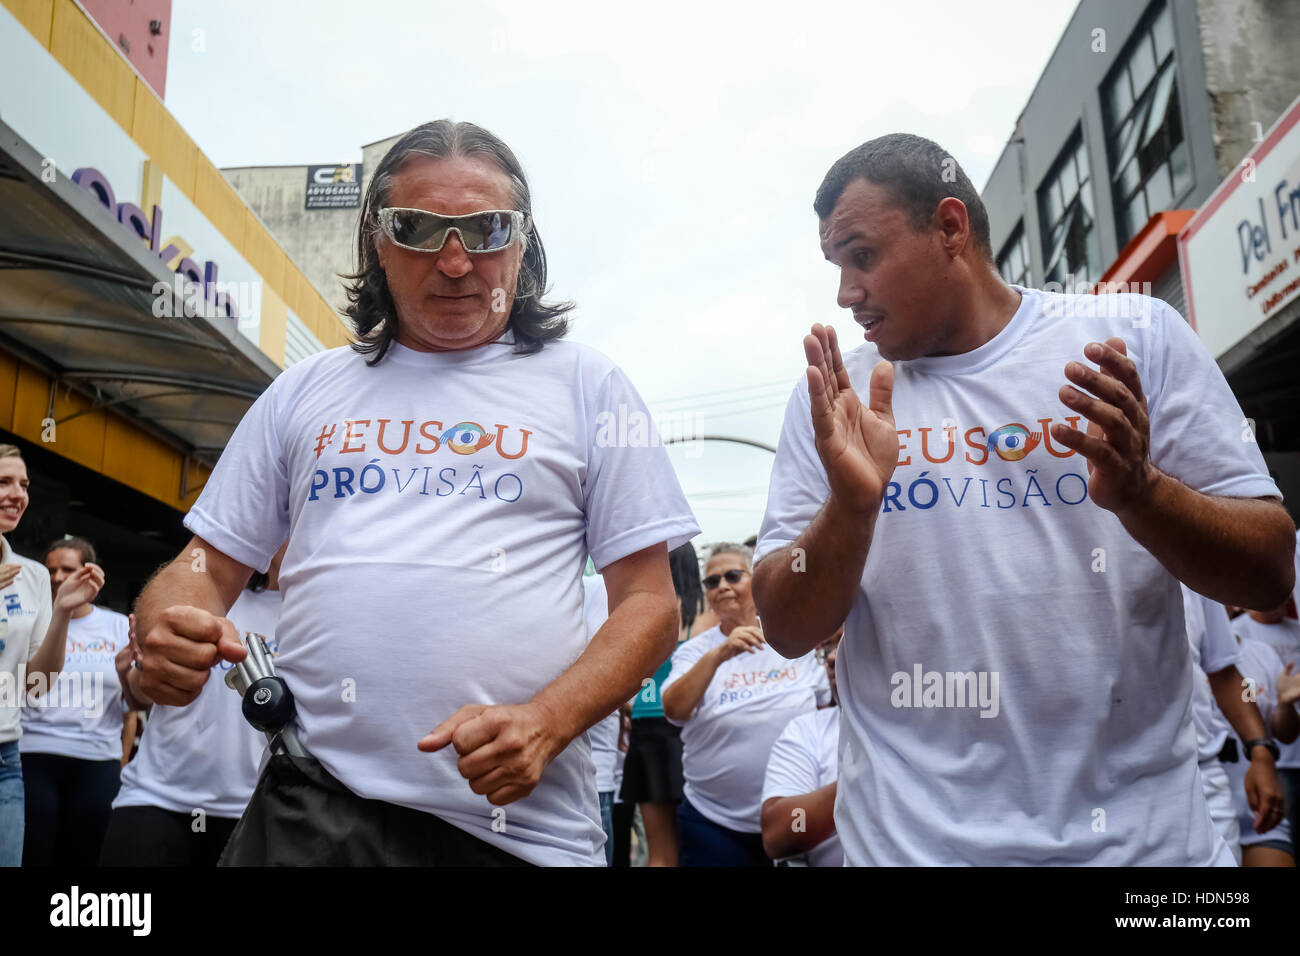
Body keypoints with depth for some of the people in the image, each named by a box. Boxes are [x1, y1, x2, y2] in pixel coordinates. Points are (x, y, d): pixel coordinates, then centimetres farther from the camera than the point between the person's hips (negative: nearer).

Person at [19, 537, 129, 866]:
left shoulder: (120, 627, 9)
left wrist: (121, 768, 10)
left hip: (98, 763, 1)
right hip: (33, 756, -1)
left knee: (82, 856, 7)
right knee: (31, 855, 1)